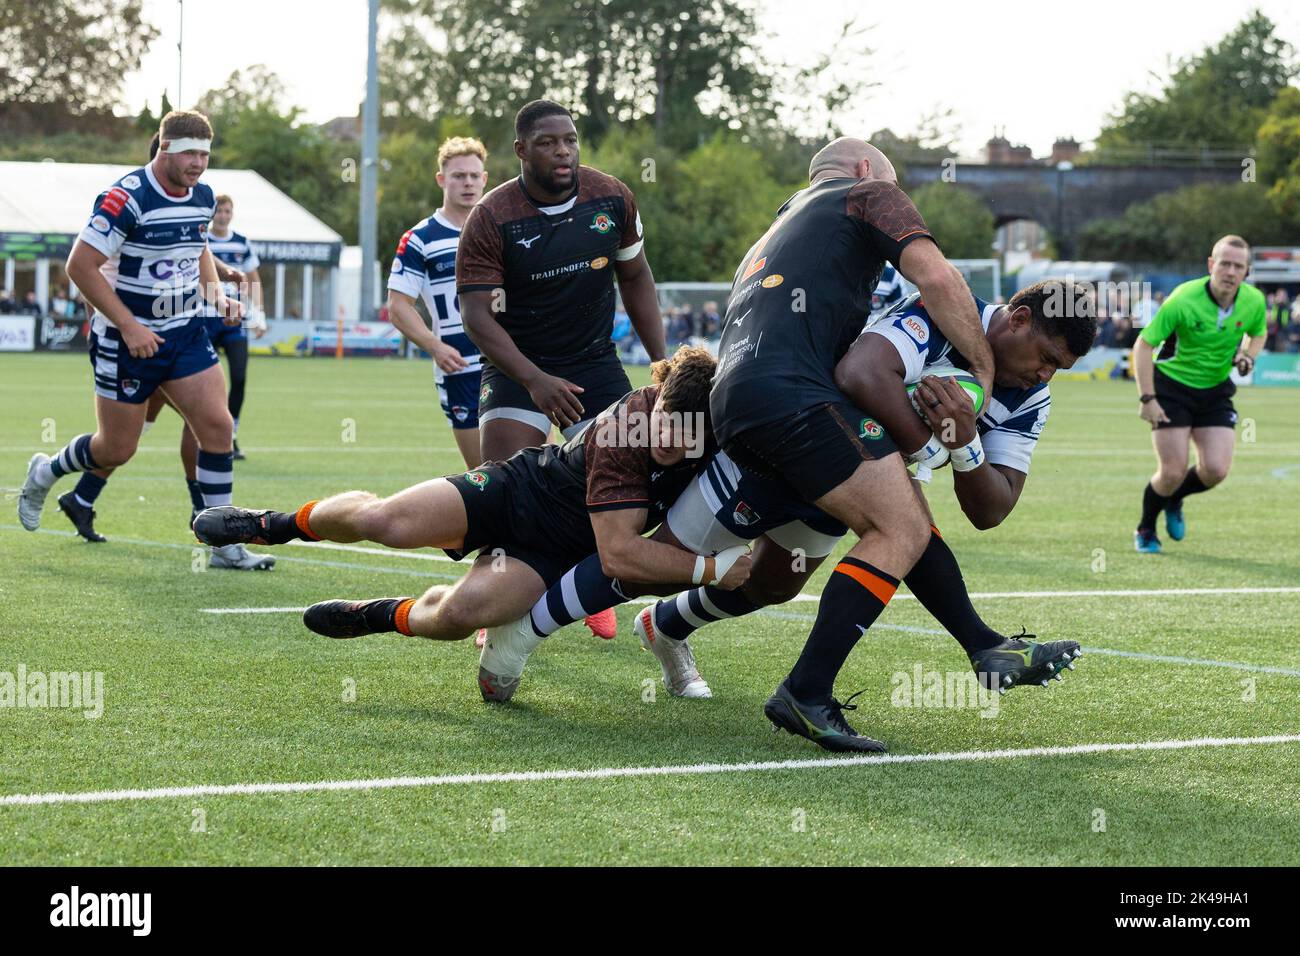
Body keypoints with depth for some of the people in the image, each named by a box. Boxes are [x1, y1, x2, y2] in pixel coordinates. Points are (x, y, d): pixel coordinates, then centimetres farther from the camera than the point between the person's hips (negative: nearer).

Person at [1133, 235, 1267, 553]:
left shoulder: (1254, 301, -9)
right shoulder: (1183, 300, -24)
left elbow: (1258, 332, 14)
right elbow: (1144, 344, -18)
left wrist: (1247, 356, -9)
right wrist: (1147, 399, -23)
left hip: (1216, 390, 4)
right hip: (1172, 386, -4)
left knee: (1216, 470, -9)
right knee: (1173, 472, -10)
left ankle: (1173, 500, 25)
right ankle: (1145, 529, 20)